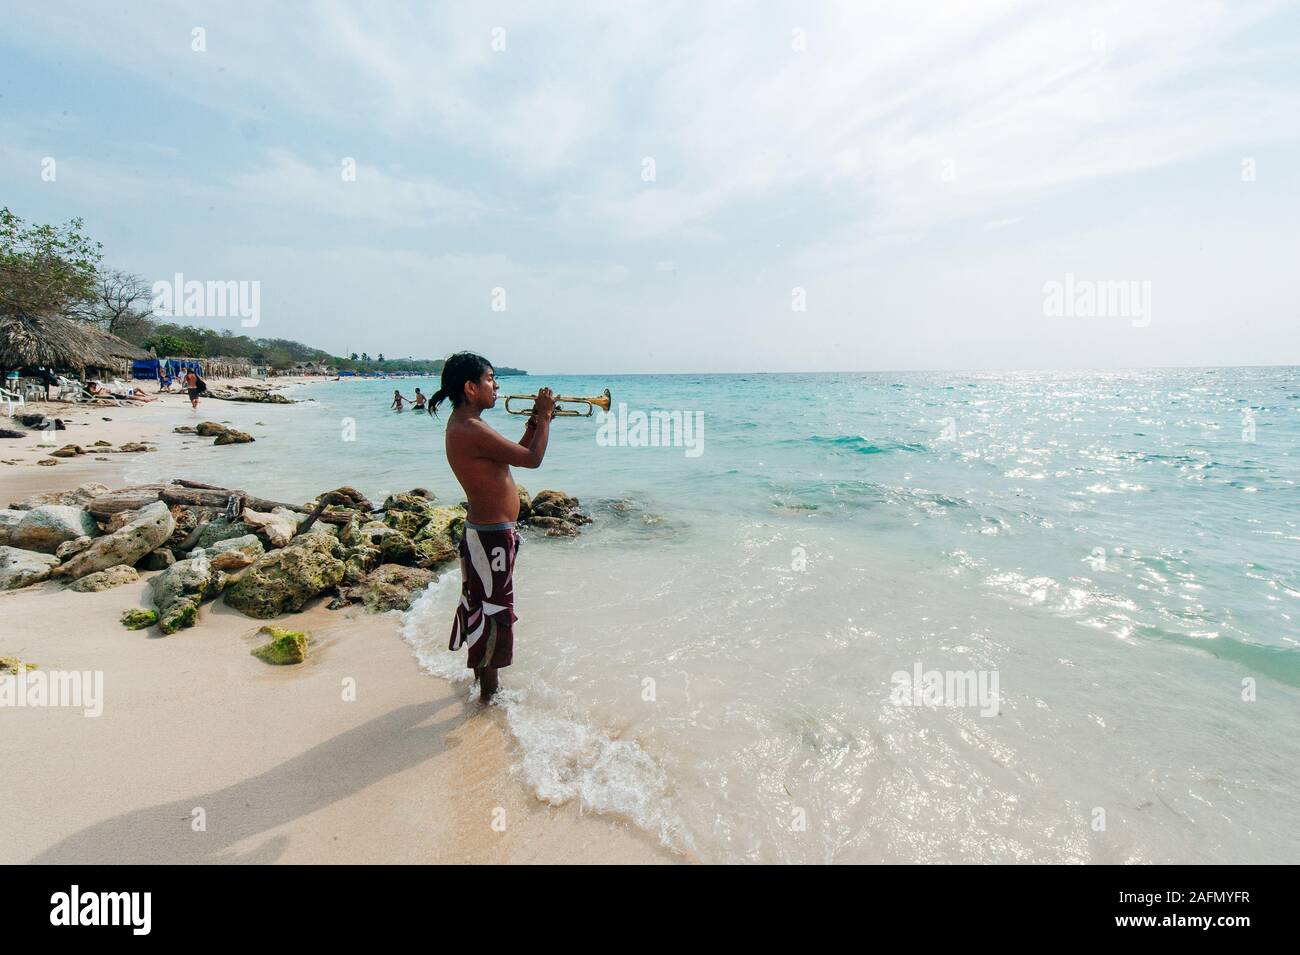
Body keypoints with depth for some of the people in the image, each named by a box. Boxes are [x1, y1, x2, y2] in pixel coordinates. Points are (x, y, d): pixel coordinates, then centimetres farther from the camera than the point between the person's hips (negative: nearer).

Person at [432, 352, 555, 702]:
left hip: (483, 531, 10)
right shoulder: (472, 430, -24)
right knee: (493, 611, 4)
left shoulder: (462, 424, 9)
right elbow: (532, 459, -22)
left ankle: (482, 676, 40)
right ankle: (489, 693, 19)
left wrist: (533, 423, 7)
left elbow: (513, 454, 17)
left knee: (482, 607, 22)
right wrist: (544, 418, -9)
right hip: (492, 537, -10)